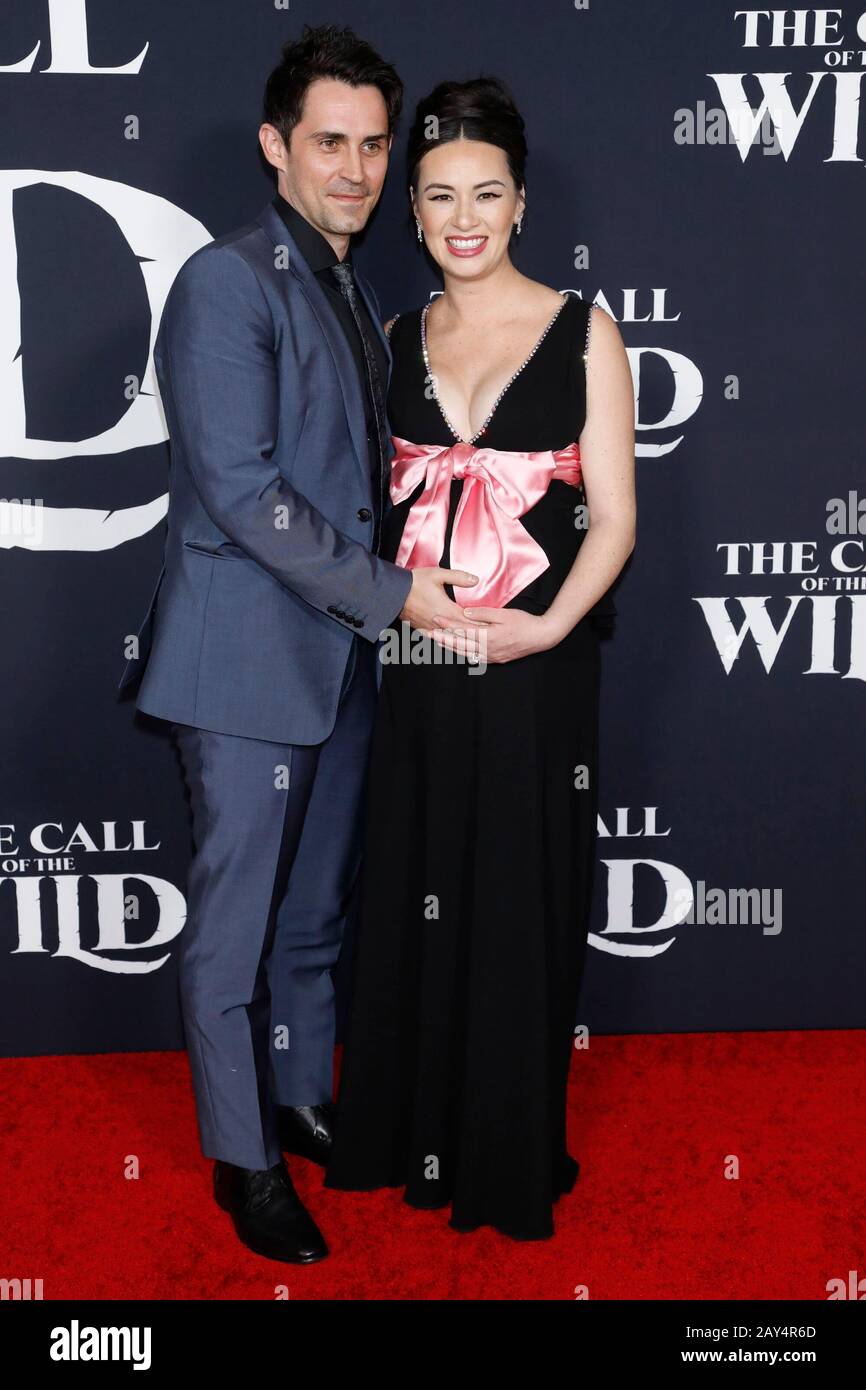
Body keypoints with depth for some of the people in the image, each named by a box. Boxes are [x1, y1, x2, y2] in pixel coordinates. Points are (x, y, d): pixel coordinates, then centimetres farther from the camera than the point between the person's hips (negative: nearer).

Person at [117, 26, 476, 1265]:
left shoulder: (357, 294, 16)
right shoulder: (227, 282, -12)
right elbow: (241, 490, -19)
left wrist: (398, 584, 8)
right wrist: (389, 593, -16)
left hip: (342, 652, 8)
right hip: (250, 659, -8)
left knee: (316, 906, 18)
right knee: (237, 917, 5)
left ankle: (304, 1100, 36)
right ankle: (244, 1155, 21)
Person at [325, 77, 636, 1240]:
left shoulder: (583, 334, -2)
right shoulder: (395, 341, 8)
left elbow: (614, 518, -5)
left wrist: (545, 627, -19)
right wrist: (394, 603, -7)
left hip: (535, 676, -3)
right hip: (417, 674, 3)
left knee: (521, 914, 7)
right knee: (413, 907, 12)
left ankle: (513, 1161, 27)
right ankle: (414, 1137, 32)